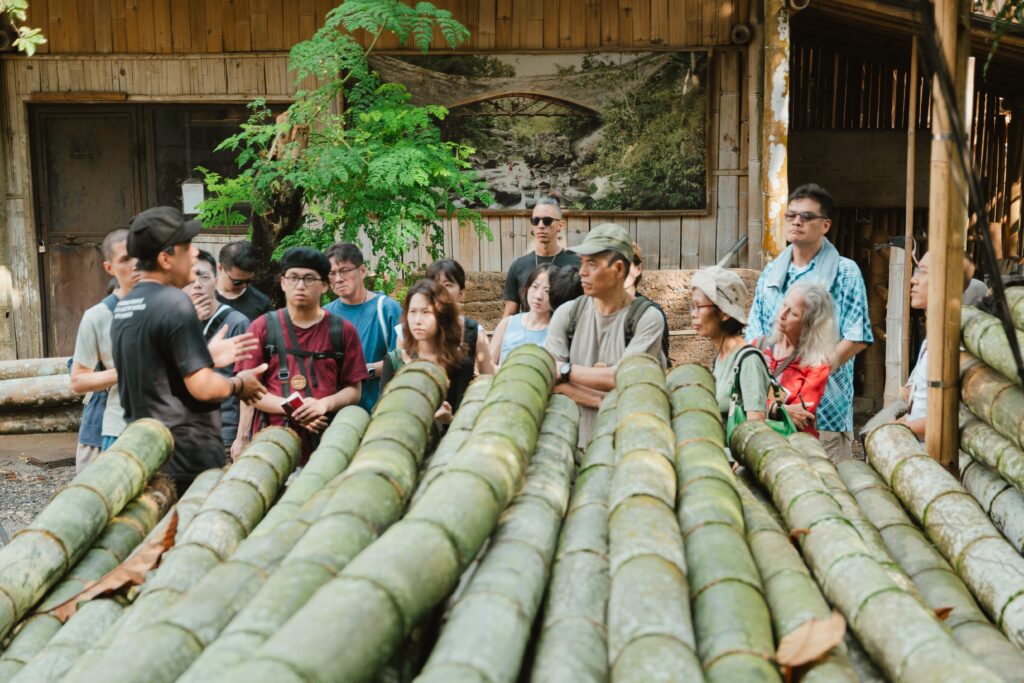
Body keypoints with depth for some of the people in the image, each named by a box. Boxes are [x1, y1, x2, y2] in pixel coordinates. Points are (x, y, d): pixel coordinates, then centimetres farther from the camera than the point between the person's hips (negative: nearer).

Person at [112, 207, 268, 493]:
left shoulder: (122, 307, 10)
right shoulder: (174, 302, -17)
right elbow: (203, 387, -20)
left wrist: (205, 357, 18)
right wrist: (238, 384, -2)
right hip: (187, 459, -8)